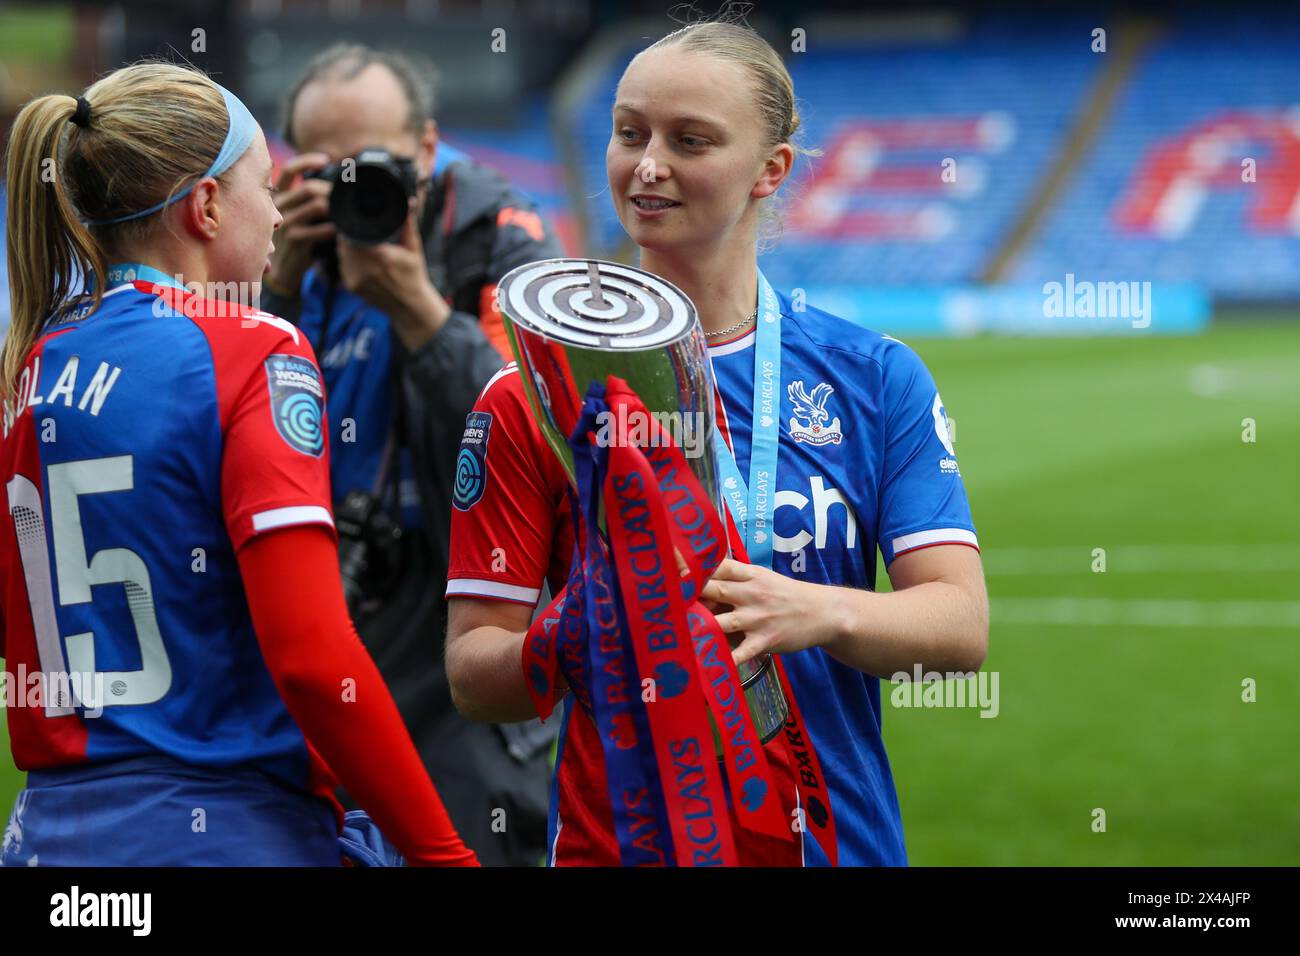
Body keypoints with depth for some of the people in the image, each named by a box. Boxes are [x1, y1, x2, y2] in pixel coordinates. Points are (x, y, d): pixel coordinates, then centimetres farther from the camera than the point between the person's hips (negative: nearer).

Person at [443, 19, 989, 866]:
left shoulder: (877, 377, 1)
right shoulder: (534, 394, -2)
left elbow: (961, 626, -8)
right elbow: (473, 671, -5)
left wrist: (821, 613, -27)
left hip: (836, 837, 1)